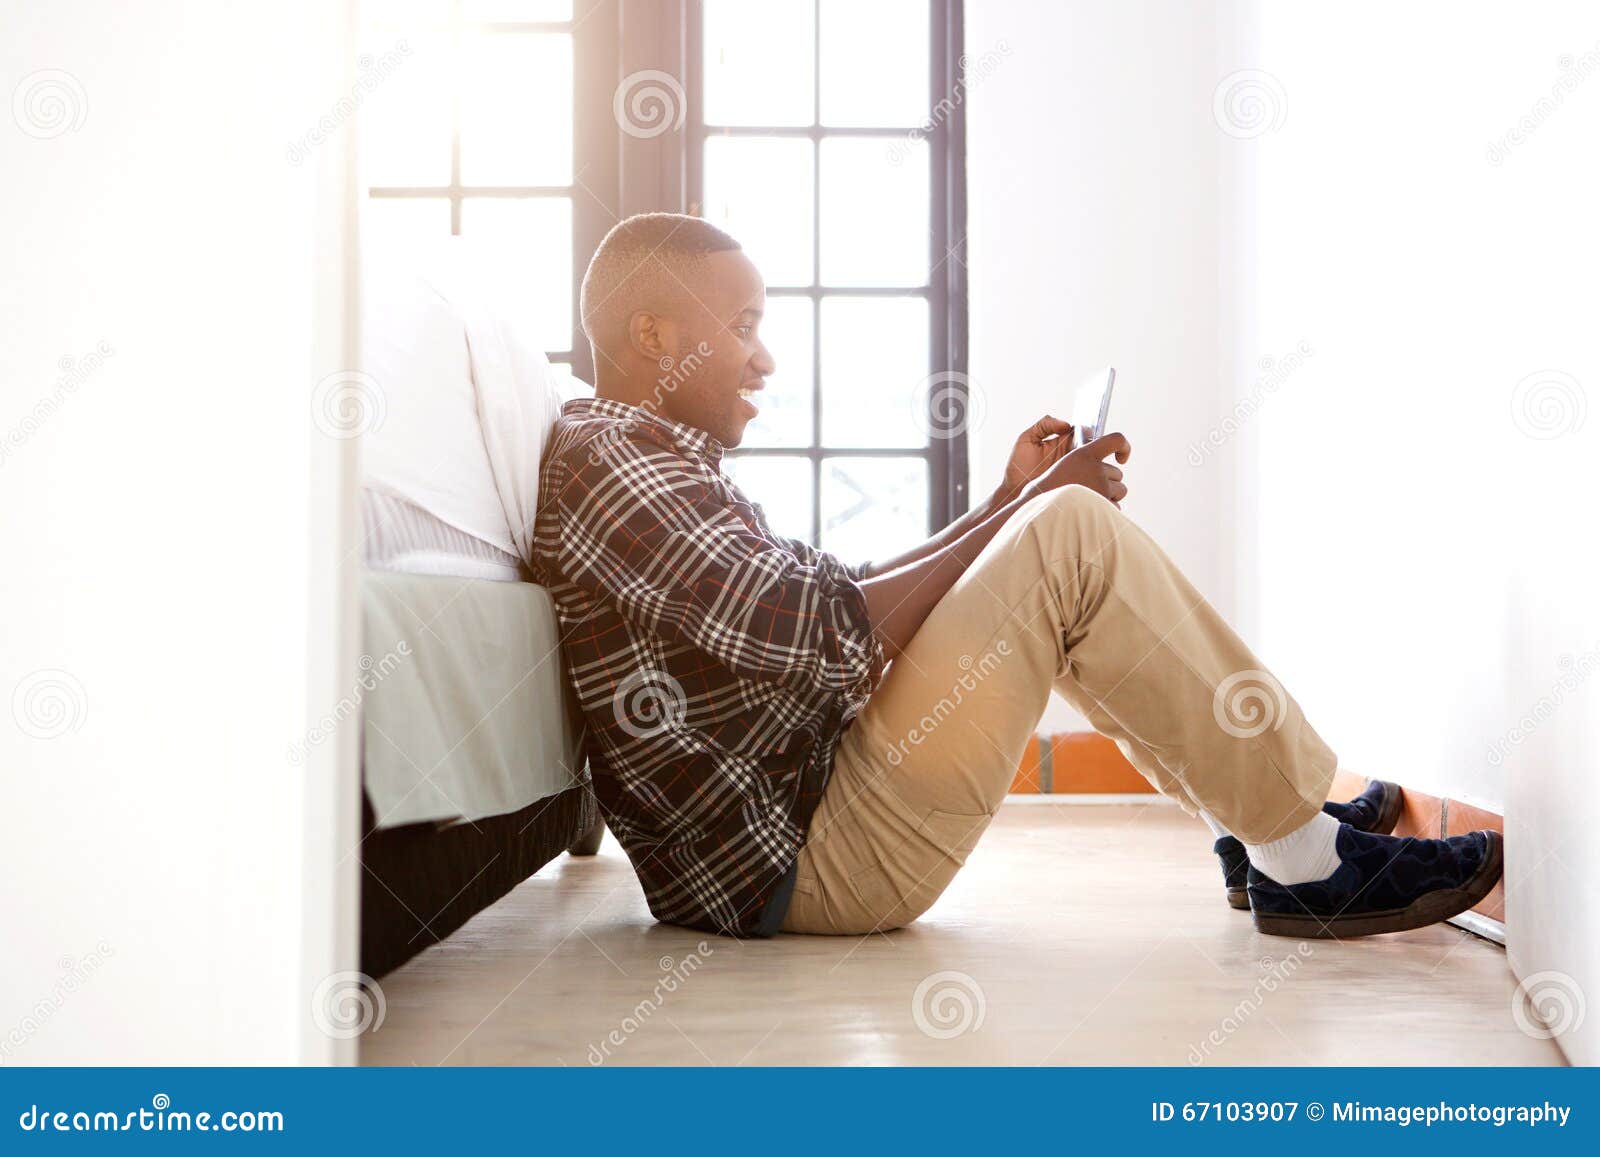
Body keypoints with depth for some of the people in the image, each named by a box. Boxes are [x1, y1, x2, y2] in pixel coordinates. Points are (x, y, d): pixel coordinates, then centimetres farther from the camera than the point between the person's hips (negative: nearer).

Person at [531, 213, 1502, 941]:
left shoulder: (654, 461, 19)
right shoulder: (609, 466, -14)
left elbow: (842, 597, 18)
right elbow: (832, 644, -21)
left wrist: (1007, 504, 12)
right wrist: (1025, 513, -11)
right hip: (800, 864, -11)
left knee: (1055, 525, 14)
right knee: (1075, 539, -16)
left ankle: (1269, 813, 14)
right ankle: (1309, 867, -6)